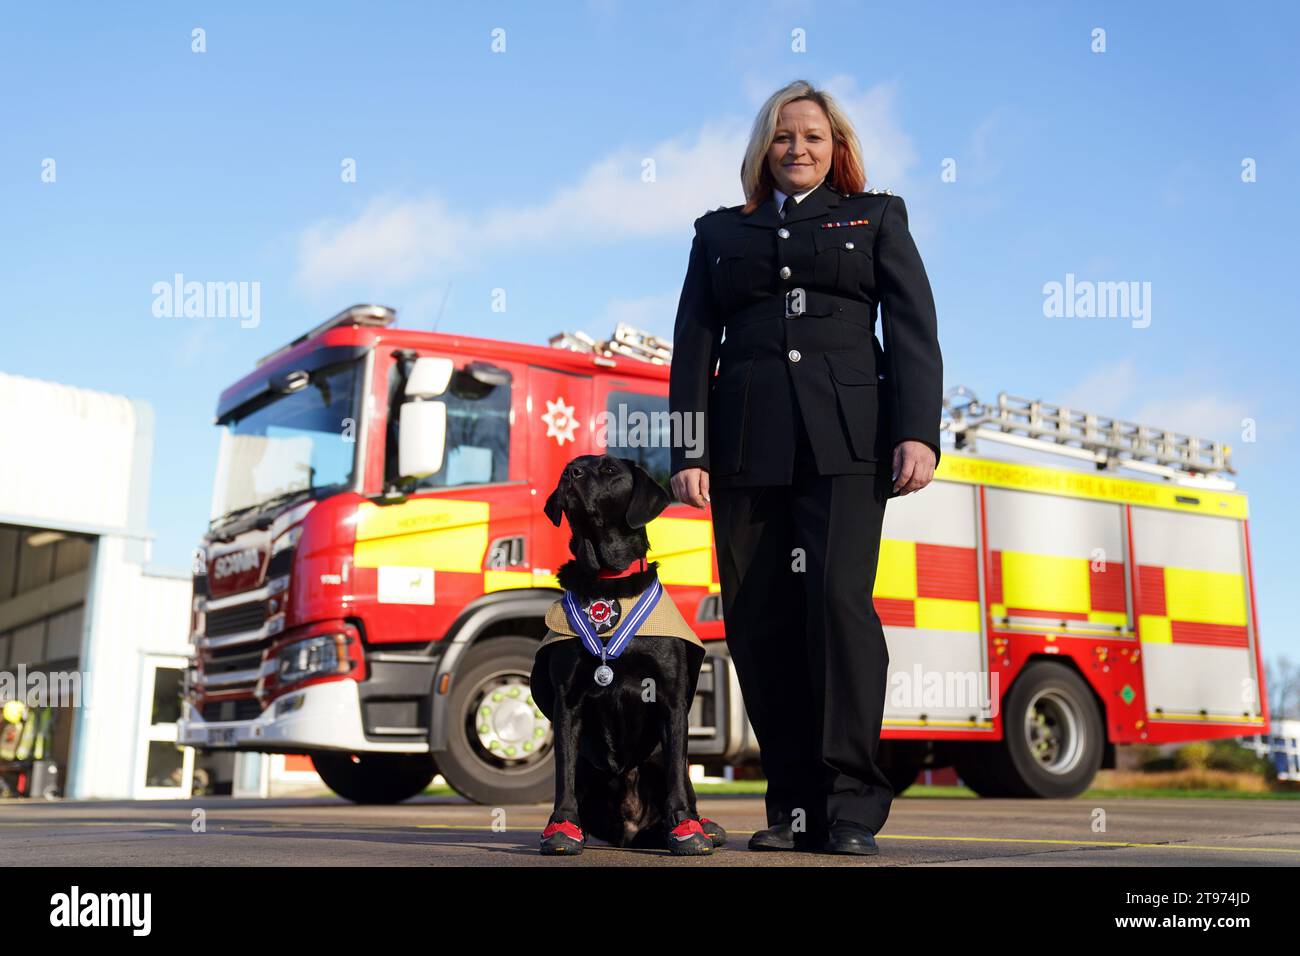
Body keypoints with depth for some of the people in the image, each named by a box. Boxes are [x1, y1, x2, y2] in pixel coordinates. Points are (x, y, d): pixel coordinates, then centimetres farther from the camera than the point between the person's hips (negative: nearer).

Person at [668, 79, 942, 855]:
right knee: (757, 619, -2)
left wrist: (918, 433, -8)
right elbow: (693, 349, 13)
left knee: (839, 598, -16)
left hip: (846, 439, -2)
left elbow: (914, 330, 5)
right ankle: (794, 805, 8)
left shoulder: (876, 217, 17)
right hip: (747, 444, 2)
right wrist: (689, 453, 1)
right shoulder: (721, 233, 20)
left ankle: (851, 807, -9)